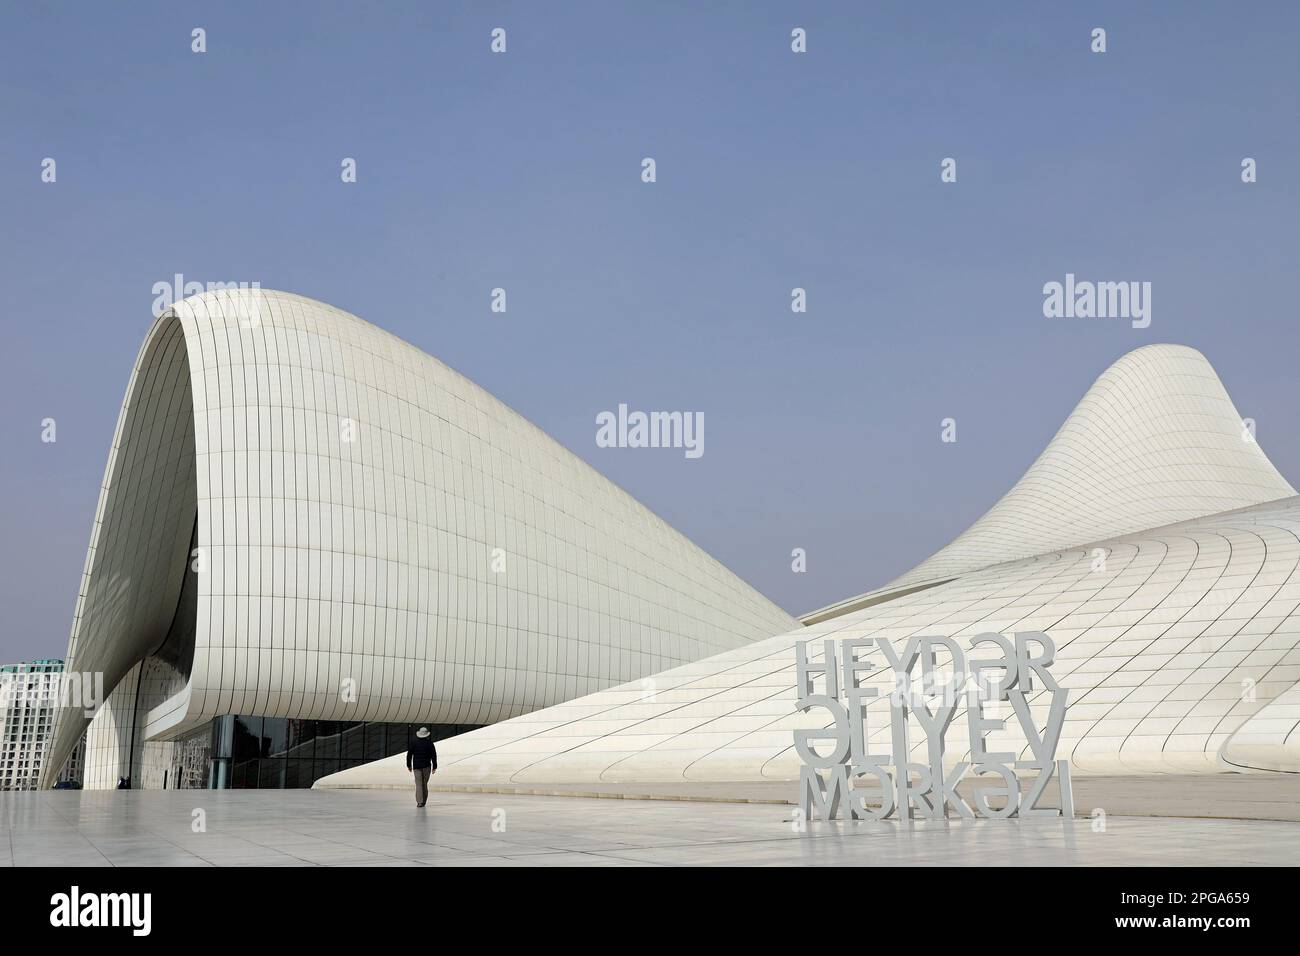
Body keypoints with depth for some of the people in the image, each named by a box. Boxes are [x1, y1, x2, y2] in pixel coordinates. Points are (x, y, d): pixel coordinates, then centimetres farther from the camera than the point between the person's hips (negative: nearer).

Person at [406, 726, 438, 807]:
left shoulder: (413, 743, 0)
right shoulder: (429, 743, -2)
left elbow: (409, 754, 2)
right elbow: (433, 755, -3)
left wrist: (409, 765, 12)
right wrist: (434, 767, 2)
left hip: (416, 766, 0)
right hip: (426, 766, 0)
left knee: (418, 784, -3)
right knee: (425, 784, 12)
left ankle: (419, 801, -13)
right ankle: (424, 801, 15)